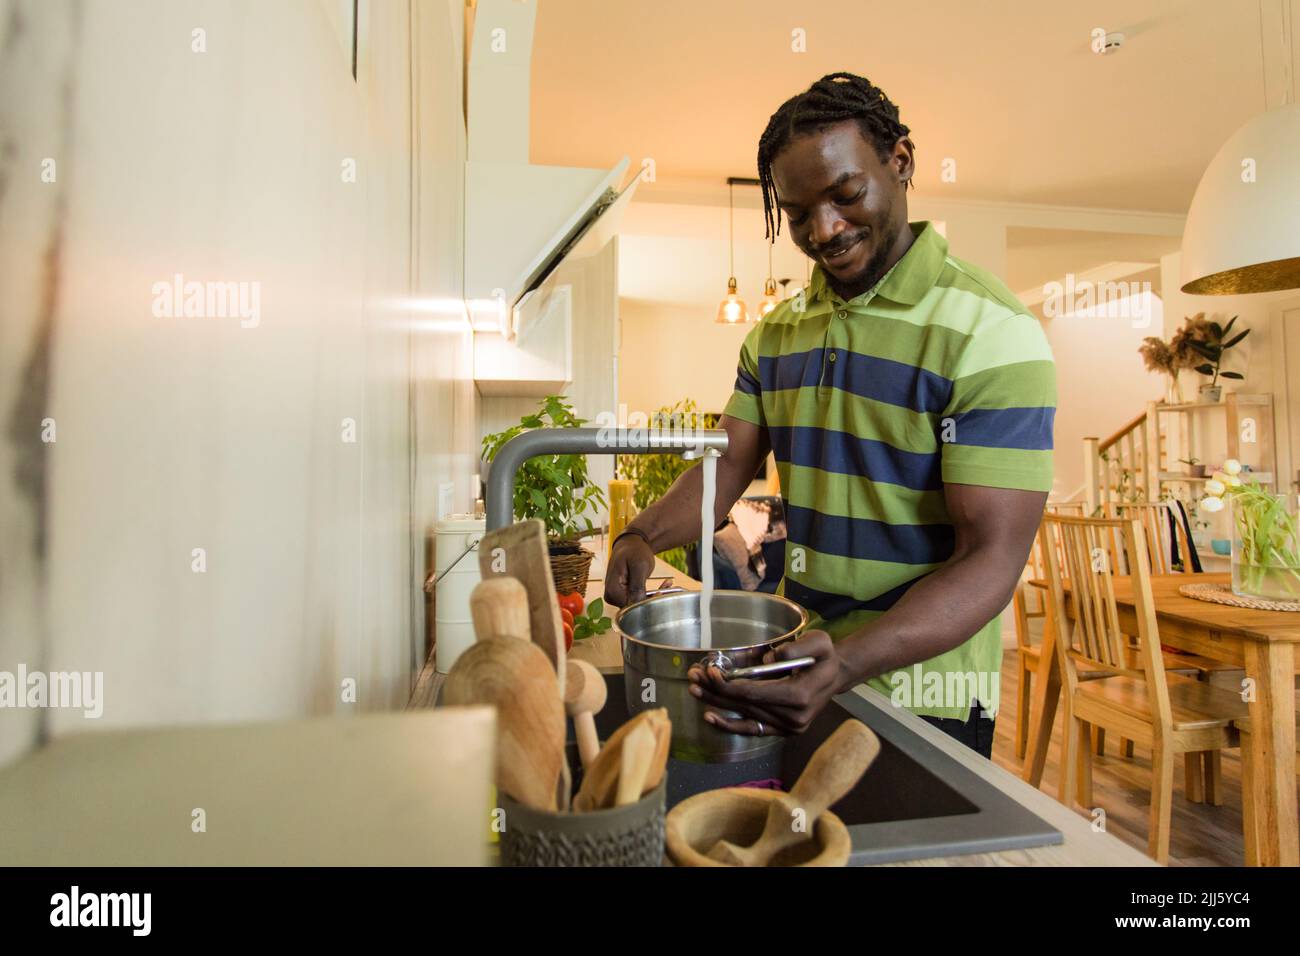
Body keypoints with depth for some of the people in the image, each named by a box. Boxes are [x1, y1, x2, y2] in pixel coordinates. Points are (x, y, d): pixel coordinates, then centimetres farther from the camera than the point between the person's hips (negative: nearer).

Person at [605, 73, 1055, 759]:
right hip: (793, 671, 6)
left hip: (921, 699, -5)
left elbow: (991, 559, -23)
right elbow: (728, 465, 2)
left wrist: (847, 665, -37)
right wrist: (643, 536, -17)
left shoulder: (992, 335, -17)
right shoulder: (776, 332, 4)